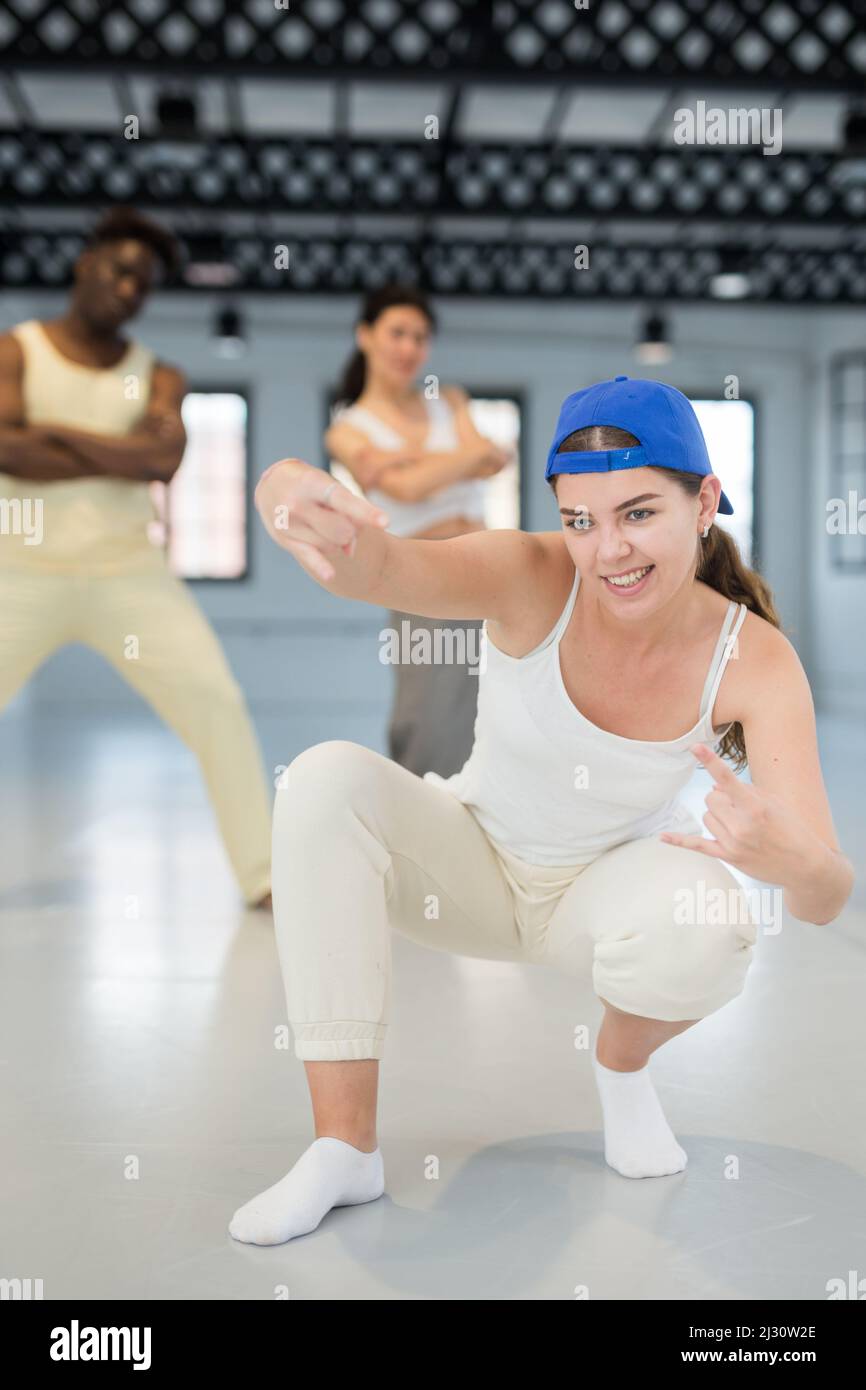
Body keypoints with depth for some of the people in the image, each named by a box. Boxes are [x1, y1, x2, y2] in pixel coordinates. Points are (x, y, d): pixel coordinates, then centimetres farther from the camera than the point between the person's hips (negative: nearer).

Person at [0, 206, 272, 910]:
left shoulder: (158, 376, 7)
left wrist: (62, 433, -13)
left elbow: (165, 459, -13)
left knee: (219, 706, -7)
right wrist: (124, 457, -12)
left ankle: (263, 873, 3)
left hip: (130, 572, 2)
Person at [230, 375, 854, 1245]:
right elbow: (393, 568, -47)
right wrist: (313, 509, -71)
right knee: (327, 779, -27)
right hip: (473, 866, 1)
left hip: (607, 884, 0)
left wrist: (794, 861, -53)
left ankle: (620, 1062, 5)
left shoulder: (754, 659, -23)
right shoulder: (534, 580, -25)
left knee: (706, 931, -35)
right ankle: (345, 1148, -19)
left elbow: (826, 899, -28)